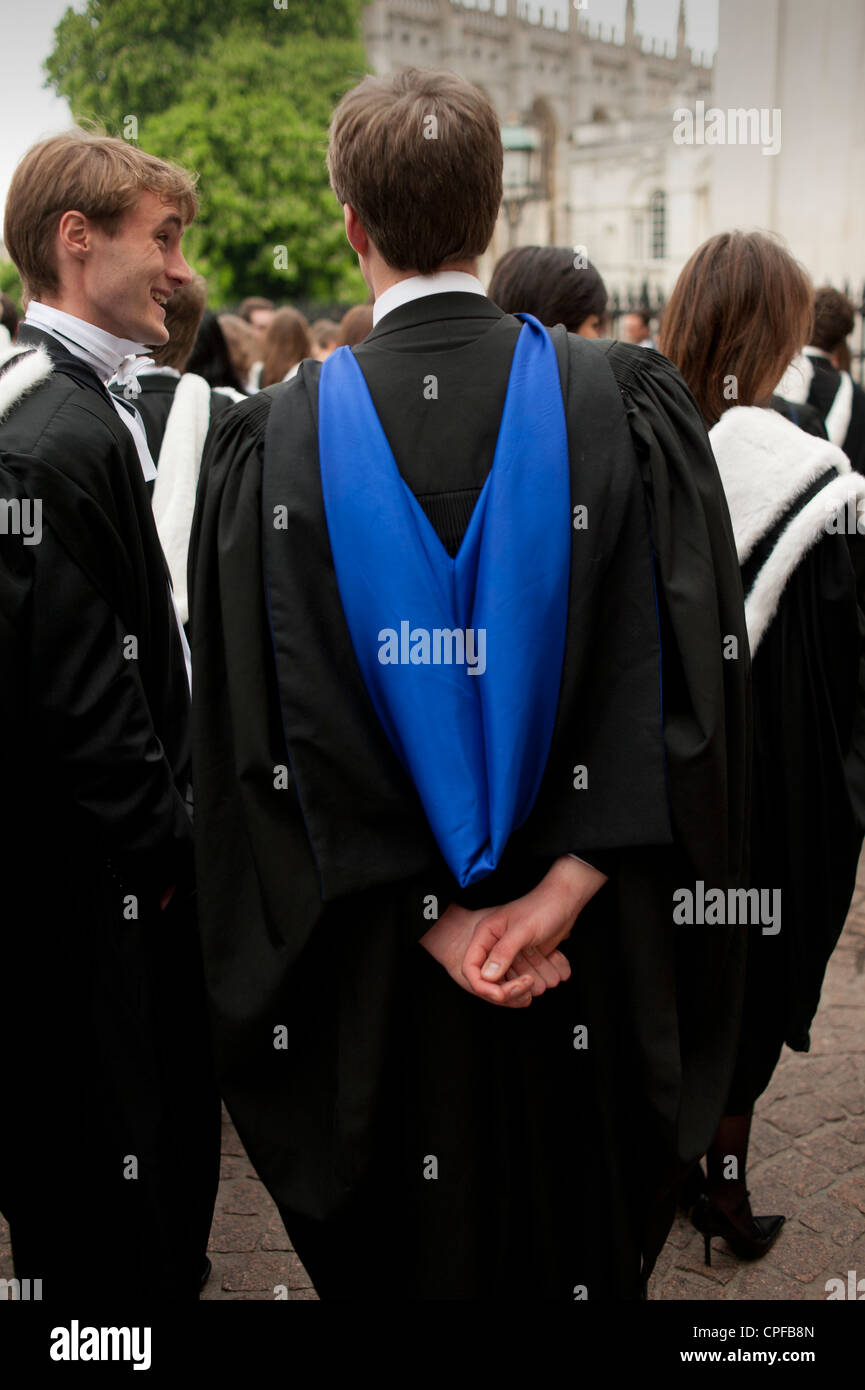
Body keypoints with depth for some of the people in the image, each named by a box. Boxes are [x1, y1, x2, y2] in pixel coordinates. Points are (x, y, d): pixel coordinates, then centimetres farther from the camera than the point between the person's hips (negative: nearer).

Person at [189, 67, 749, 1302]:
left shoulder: (273, 439, -12)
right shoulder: (628, 404, -10)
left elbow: (269, 728, -13)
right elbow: (692, 677, -14)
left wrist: (428, 915, -11)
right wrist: (561, 891, -14)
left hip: (371, 964, 0)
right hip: (591, 968, 1)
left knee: (395, 1250, 24)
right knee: (582, 1239, 26)